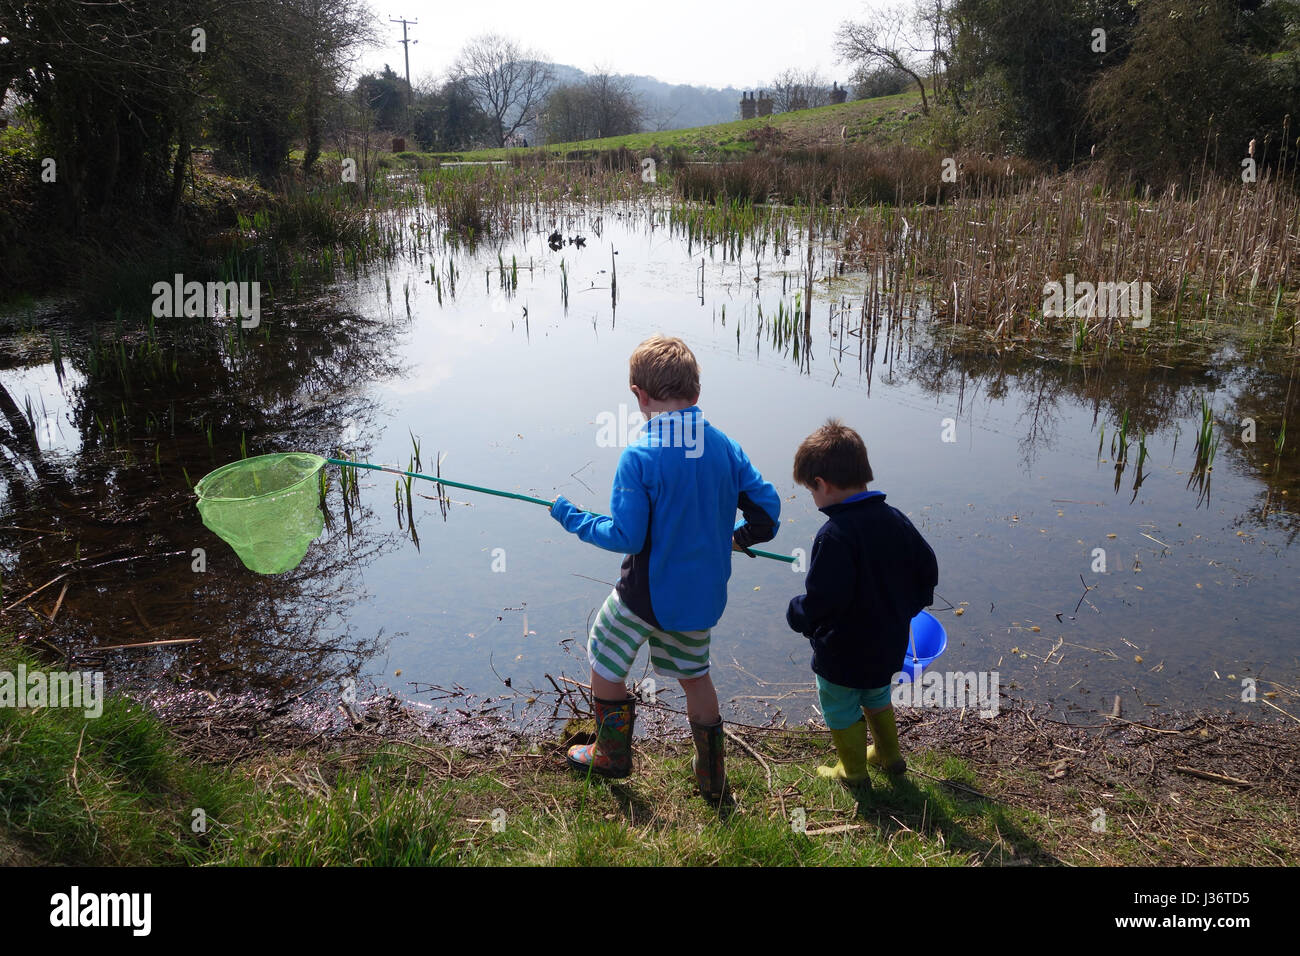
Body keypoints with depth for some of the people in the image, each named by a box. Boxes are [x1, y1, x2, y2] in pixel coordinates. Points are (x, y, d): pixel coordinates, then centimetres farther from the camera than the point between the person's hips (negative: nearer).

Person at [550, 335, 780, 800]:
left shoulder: (639, 455, -21)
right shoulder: (724, 446, -4)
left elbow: (626, 536, -21)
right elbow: (767, 507, -1)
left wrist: (571, 516, -7)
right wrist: (739, 536, 19)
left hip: (647, 595, -5)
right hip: (703, 594, 6)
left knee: (605, 665, 20)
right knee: (694, 674, 25)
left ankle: (612, 756, 37)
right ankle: (711, 775, 34)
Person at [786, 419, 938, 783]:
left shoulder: (835, 534, -29)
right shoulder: (894, 518, -7)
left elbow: (822, 600, -31)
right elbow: (927, 571, 3)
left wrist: (797, 613, -10)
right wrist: (904, 610, 17)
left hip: (843, 653, -7)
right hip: (889, 644, 7)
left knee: (842, 710, 18)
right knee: (877, 697, 32)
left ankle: (853, 770, 37)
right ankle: (889, 754, 49)